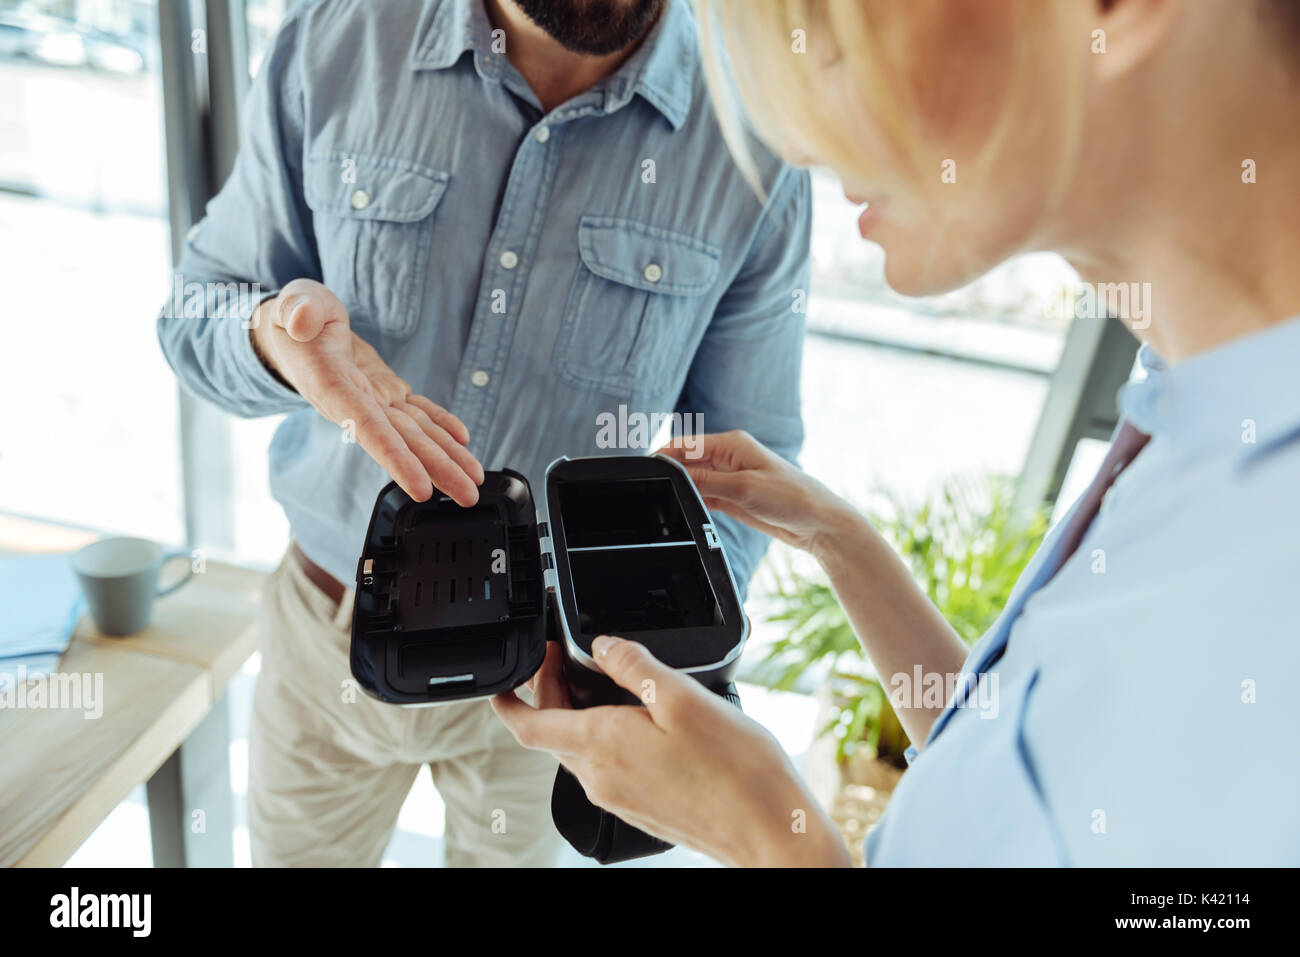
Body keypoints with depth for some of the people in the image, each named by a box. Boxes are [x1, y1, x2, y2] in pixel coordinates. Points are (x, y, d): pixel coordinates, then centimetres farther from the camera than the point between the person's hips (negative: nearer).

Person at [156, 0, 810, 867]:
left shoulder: (754, 148, -17)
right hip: (326, 630, 2)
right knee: (295, 849, 26)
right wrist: (276, 337, -30)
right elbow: (196, 312, -5)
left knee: (512, 850, 27)